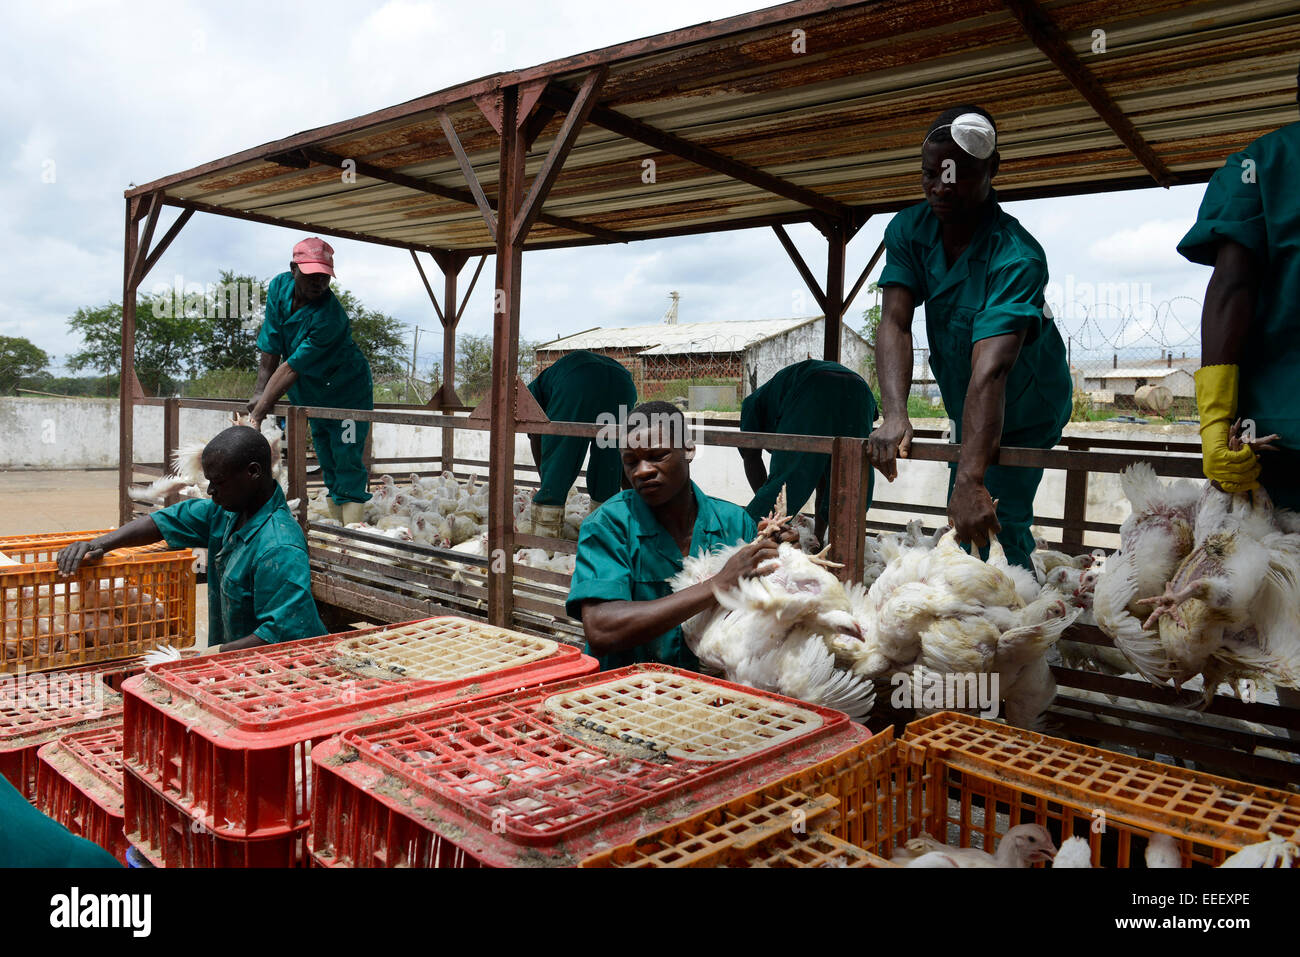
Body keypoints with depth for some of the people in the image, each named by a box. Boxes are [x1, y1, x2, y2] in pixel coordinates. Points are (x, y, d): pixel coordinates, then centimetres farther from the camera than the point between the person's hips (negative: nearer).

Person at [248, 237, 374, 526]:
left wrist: (259, 411, -30)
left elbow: (291, 368, -31)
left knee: (348, 465, -9)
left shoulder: (329, 317, -30)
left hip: (347, 391, -7)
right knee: (328, 467, 11)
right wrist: (260, 392, -8)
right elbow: (270, 349, -5)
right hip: (310, 394, 7)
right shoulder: (280, 287, -9)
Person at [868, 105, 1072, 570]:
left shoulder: (1017, 257, -32)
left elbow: (990, 370, -45)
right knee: (961, 526, 15)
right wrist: (894, 415, -43)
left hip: (1022, 411, -6)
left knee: (993, 526, -16)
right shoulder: (907, 230, -14)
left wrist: (970, 480, -55)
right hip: (964, 408, 6)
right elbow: (894, 323, -27)